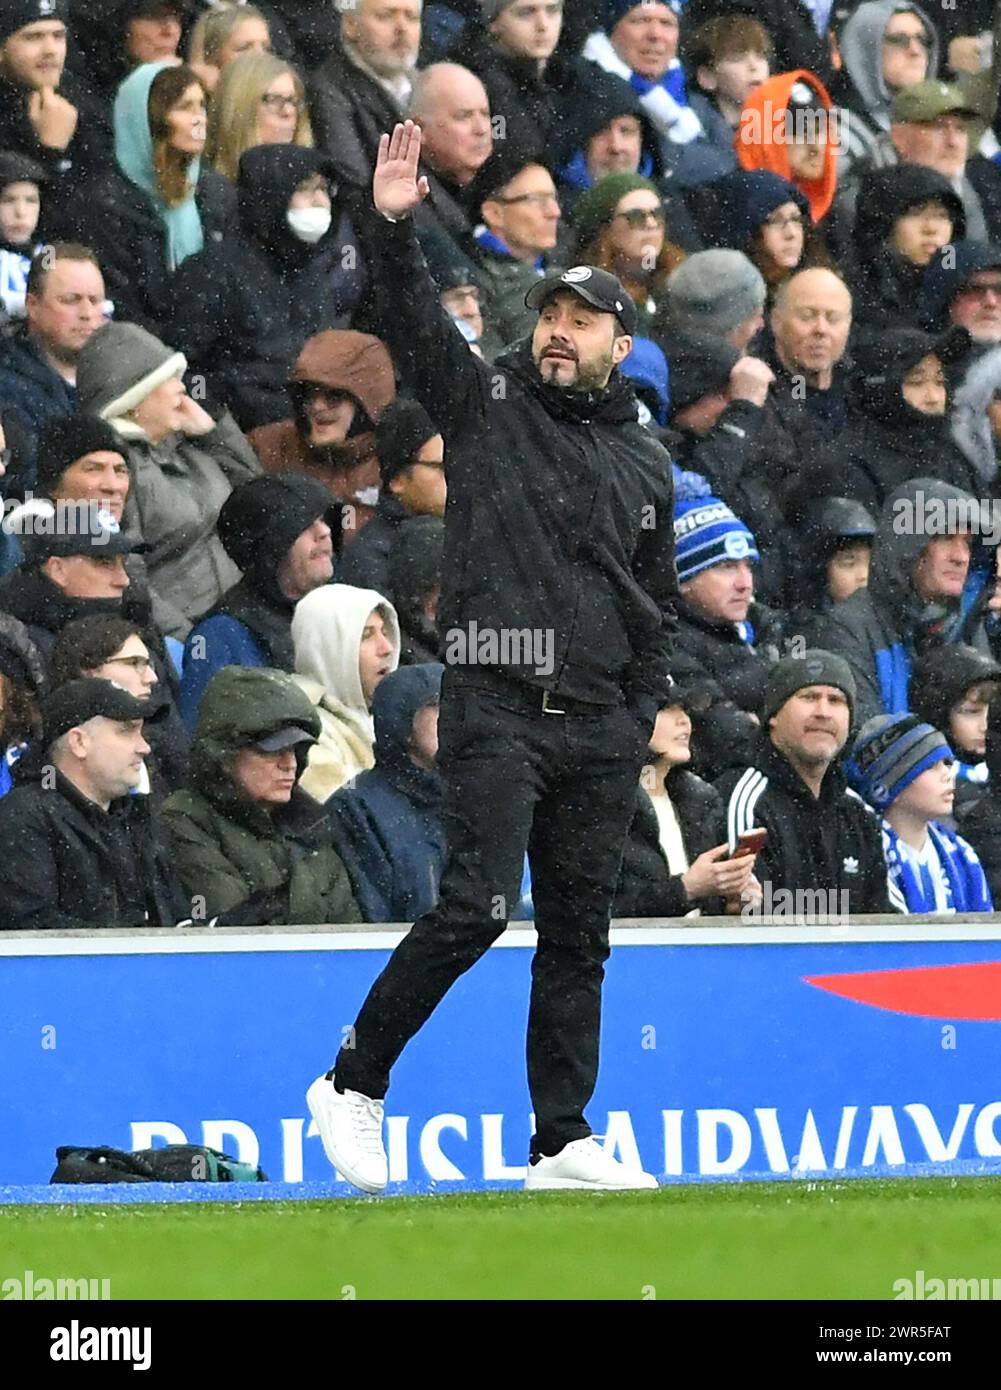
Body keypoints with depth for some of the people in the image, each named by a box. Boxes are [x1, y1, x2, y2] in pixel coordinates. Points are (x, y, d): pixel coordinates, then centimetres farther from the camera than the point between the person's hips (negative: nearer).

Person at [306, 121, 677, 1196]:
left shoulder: (645, 464, 16)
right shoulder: (485, 403, 6)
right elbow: (413, 328, -10)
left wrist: (639, 720, 11)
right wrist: (393, 229, -26)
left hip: (601, 730, 4)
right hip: (496, 711, -4)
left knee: (578, 934, 5)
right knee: (477, 905, -17)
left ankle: (564, 1143, 9)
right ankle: (354, 1084, -4)